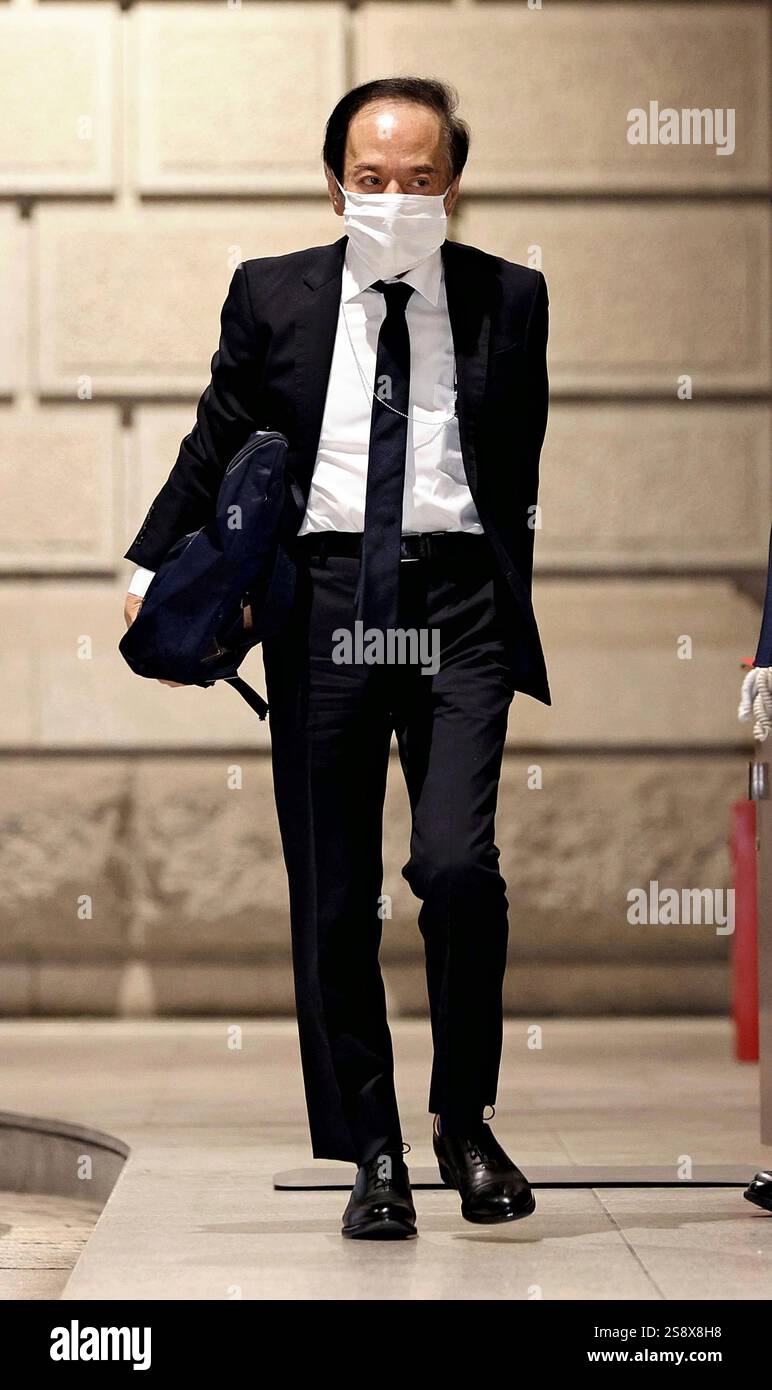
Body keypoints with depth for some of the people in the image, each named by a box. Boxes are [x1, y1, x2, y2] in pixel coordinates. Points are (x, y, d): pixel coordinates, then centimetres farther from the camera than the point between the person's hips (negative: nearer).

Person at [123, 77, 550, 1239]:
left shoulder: (508, 301, 8)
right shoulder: (273, 296, 9)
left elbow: (518, 476, 14)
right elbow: (218, 444, 15)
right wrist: (152, 567, 8)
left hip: (455, 600, -1)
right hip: (326, 602, 1)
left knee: (456, 863, -17)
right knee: (334, 900, 3)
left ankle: (464, 1118, 5)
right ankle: (373, 1159, 14)